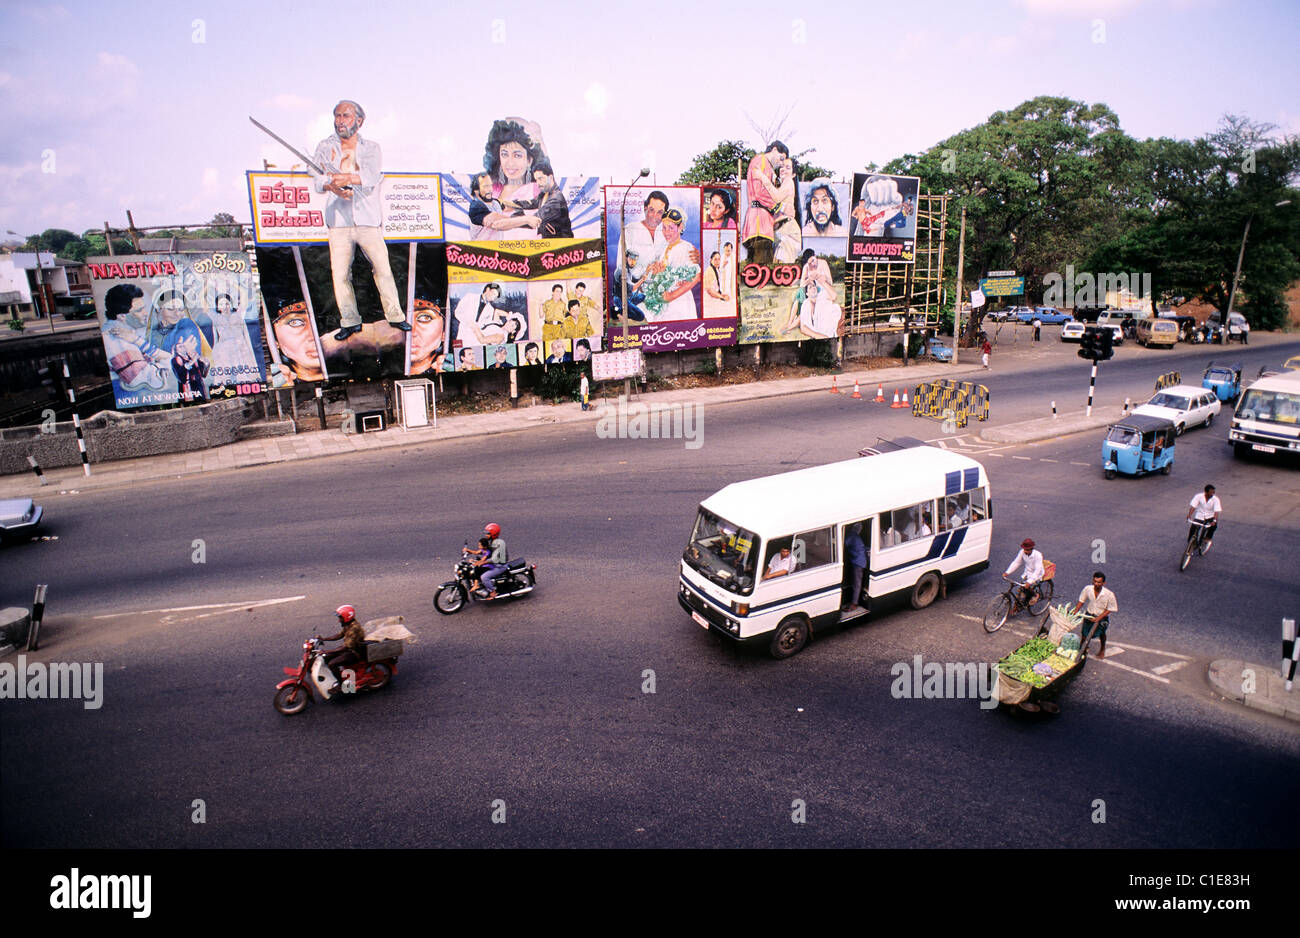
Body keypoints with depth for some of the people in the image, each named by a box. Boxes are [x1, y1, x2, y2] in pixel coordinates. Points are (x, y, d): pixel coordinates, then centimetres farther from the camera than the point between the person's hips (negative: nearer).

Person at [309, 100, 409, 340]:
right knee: (340, 273, -2)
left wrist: (345, 177, -23)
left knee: (383, 268, -1)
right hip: (339, 221, 1)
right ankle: (349, 321, 10)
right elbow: (317, 178, -2)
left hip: (368, 219, -1)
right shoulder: (325, 147, 13)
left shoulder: (371, 148, 10)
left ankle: (395, 316, 12)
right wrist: (332, 185, -24)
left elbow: (373, 175, -9)